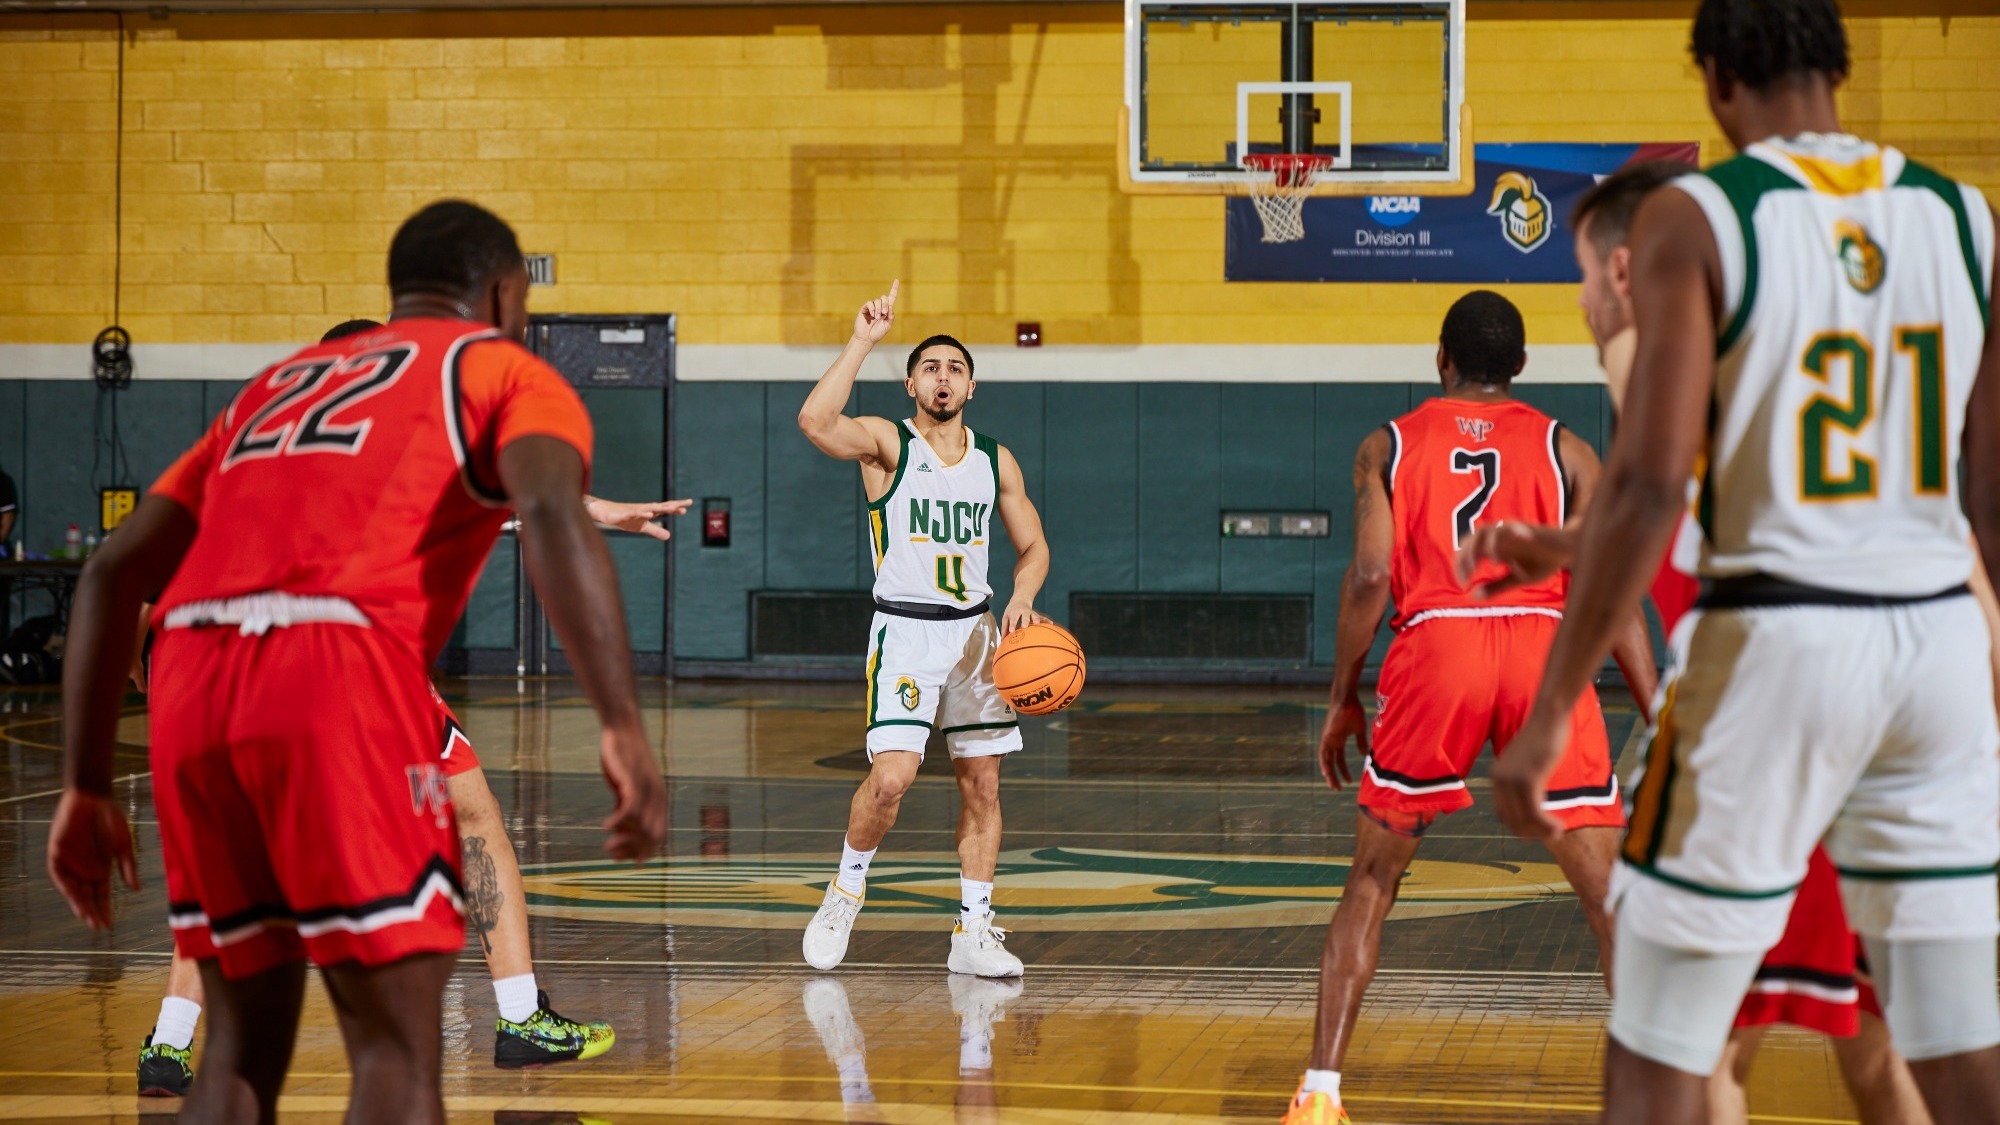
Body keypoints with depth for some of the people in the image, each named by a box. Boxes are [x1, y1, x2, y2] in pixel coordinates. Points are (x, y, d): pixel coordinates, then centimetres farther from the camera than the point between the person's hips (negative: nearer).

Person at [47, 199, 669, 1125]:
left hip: (191, 679, 6)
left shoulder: (275, 384, 33)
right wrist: (622, 727, -16)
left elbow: (114, 572, 25)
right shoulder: (506, 370, 16)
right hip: (339, 671, -6)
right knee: (398, 1046, -2)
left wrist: (87, 789, 26)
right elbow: (552, 510, -8)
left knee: (244, 1045, 15)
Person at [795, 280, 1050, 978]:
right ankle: (845, 893, 6)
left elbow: (1033, 547, 15)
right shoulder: (886, 444, -5)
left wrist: (1020, 601, -5)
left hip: (974, 632, 5)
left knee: (981, 785, 4)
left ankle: (973, 933, 12)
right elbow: (815, 420, -25)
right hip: (904, 632, -4)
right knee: (891, 776, -18)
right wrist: (864, 340, -24)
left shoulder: (997, 463, 7)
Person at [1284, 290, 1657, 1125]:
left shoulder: (1389, 447, 15)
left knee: (1371, 882, 14)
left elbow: (1369, 577, 3)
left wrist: (1342, 701, 12)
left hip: (1434, 649, 0)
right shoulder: (1565, 450, 15)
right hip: (1543, 652, 0)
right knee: (1608, 890, 4)